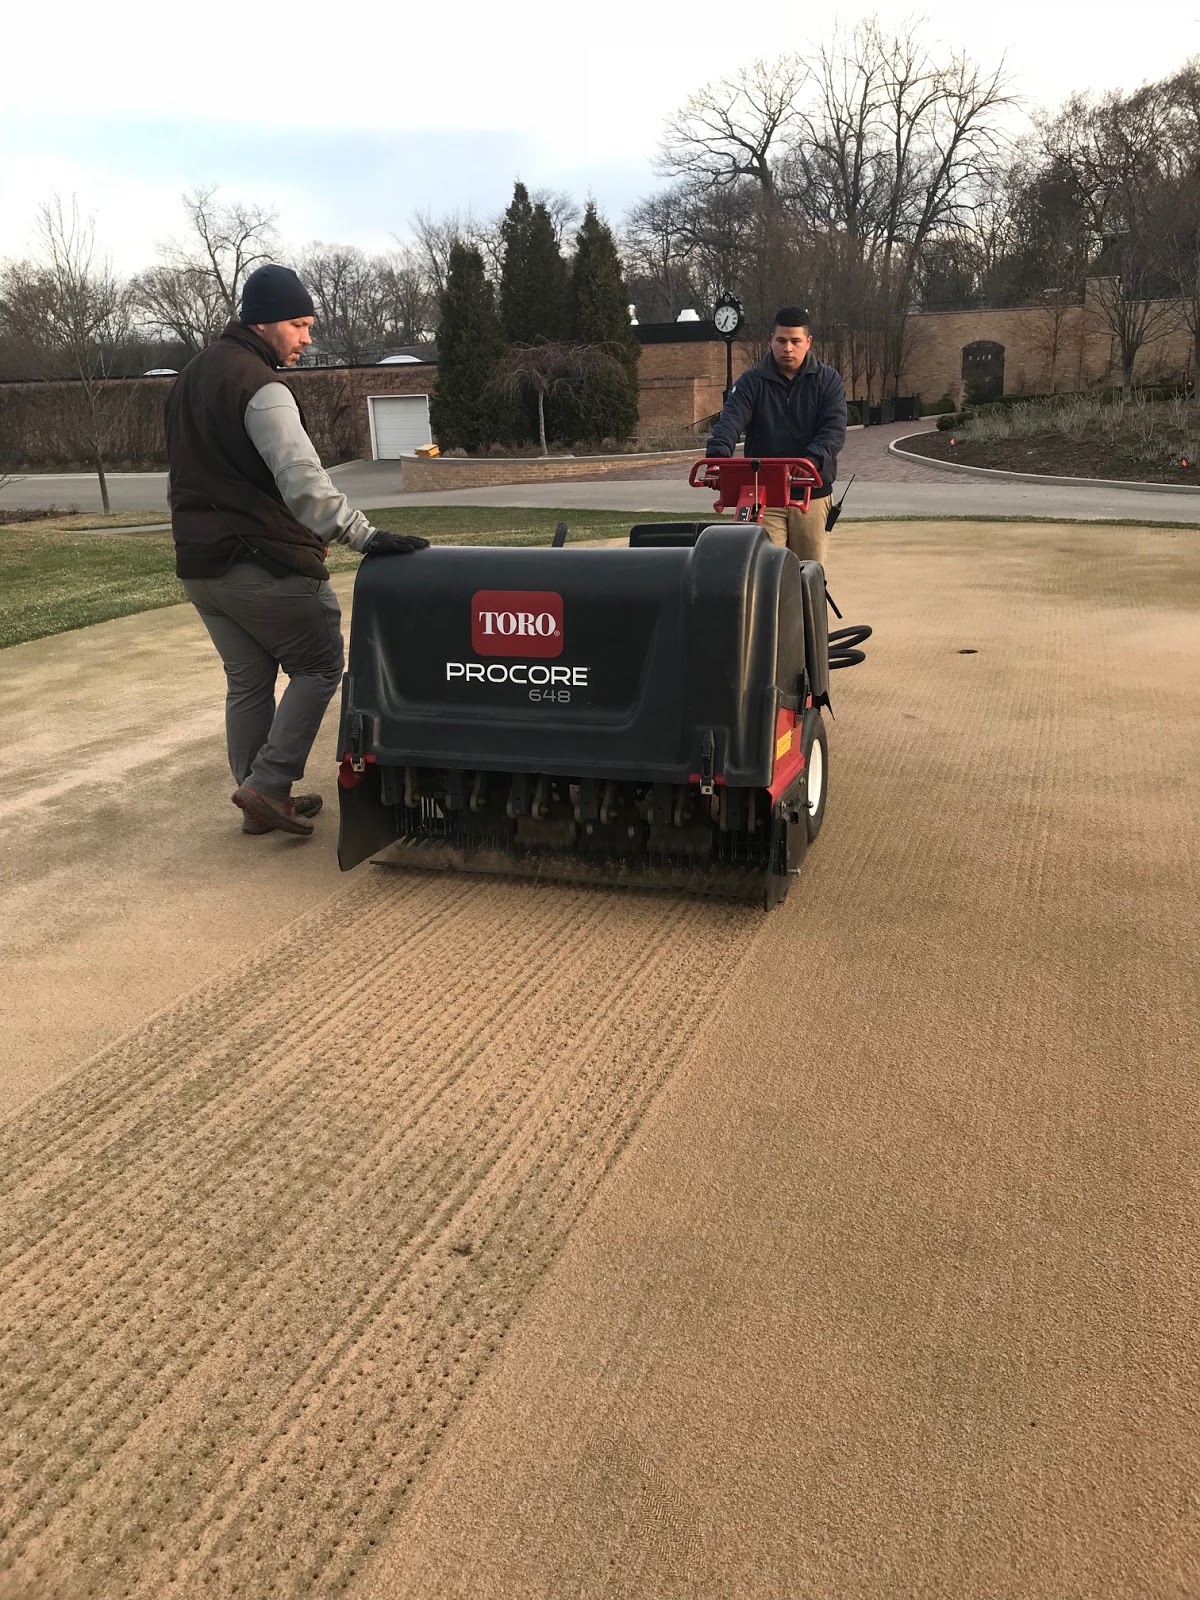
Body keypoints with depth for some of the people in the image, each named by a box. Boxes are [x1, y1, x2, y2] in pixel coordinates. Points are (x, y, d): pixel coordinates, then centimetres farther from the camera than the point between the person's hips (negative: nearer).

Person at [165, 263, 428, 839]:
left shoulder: (192, 377, 18)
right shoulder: (260, 386, -14)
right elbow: (303, 480, -28)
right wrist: (364, 535, -32)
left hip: (198, 564, 9)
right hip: (265, 564, -9)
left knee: (248, 681, 15)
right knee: (318, 666, 2)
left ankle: (260, 802, 20)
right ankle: (266, 785, -5)